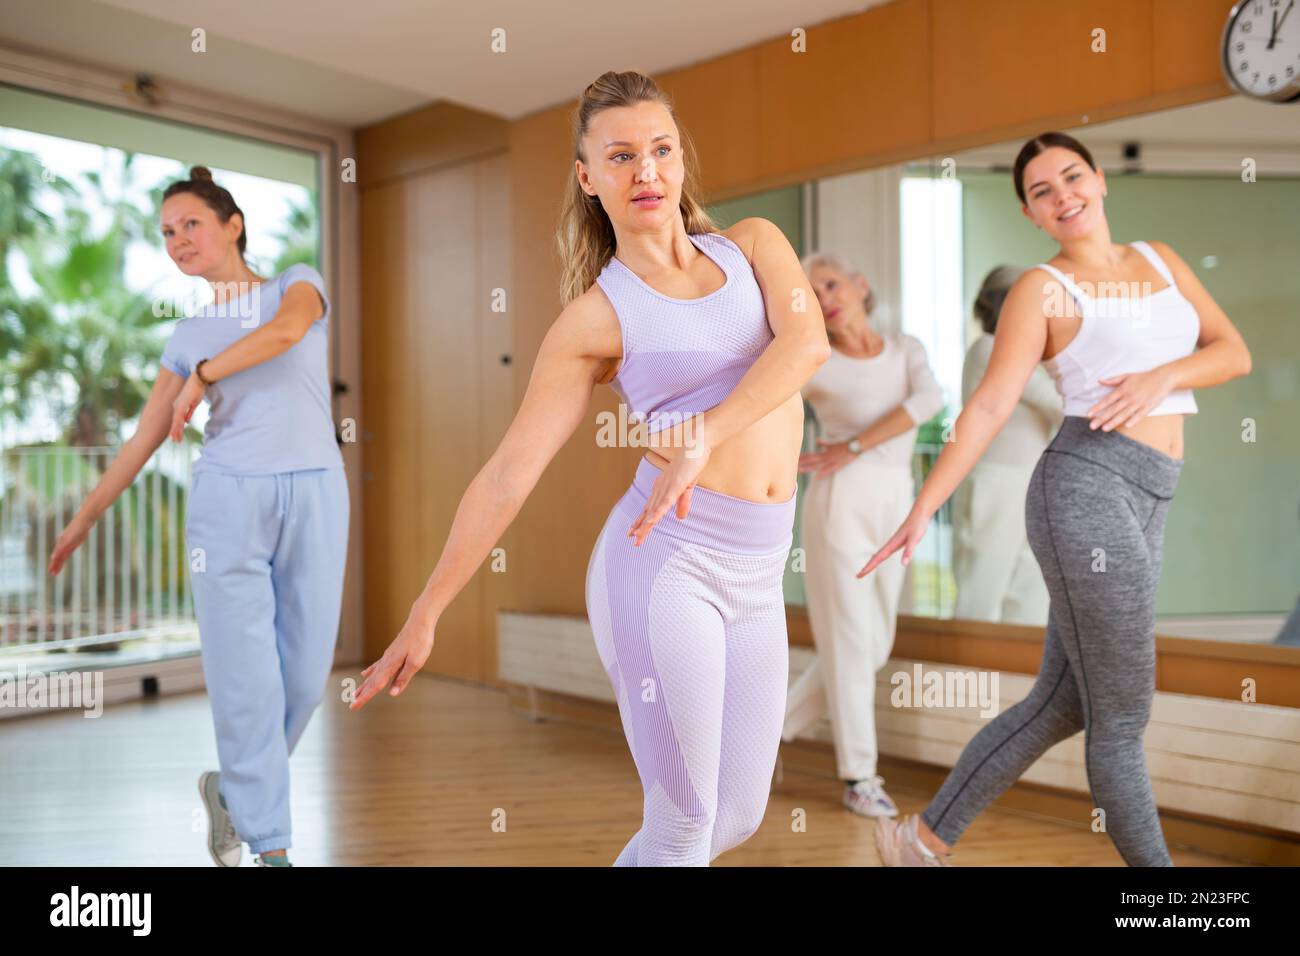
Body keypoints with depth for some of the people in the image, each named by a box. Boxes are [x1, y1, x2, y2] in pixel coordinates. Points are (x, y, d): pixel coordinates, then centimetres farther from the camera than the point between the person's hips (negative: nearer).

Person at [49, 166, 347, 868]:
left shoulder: (300, 283, 8)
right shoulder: (189, 337, 14)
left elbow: (286, 331, -17)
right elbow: (143, 440, 18)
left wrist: (200, 377, -6)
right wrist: (84, 519, 19)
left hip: (314, 496, -1)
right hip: (228, 500, 1)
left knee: (305, 674, 2)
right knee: (245, 674, -4)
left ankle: (233, 787, 28)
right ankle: (272, 846, 8)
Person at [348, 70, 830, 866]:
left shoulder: (754, 244, 9)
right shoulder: (594, 318, -1)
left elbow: (809, 341, -10)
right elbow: (506, 476, -2)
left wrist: (705, 435, -24)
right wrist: (424, 616, -2)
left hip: (756, 580, 5)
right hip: (663, 560, -4)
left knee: (739, 817, 14)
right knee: (685, 822, 3)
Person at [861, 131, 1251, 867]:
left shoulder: (1160, 259, 20)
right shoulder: (1041, 289, 1)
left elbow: (1234, 352, 13)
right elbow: (989, 406, -7)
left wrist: (1164, 376, -7)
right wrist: (924, 508, -15)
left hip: (1141, 509, 7)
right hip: (1088, 491, -7)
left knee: (1061, 706, 12)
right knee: (1122, 717, 1)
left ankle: (924, 840, 24)